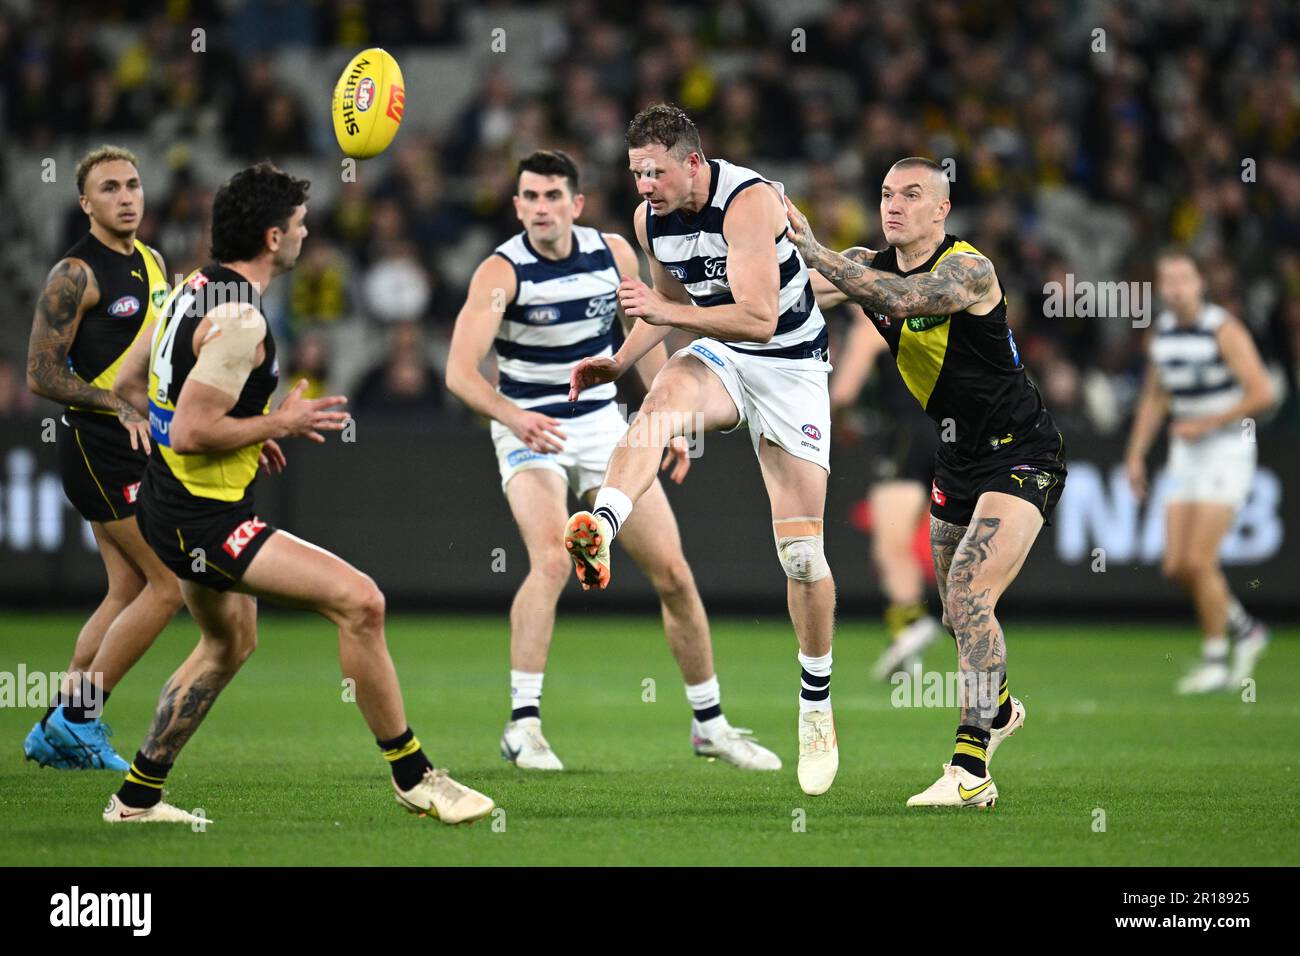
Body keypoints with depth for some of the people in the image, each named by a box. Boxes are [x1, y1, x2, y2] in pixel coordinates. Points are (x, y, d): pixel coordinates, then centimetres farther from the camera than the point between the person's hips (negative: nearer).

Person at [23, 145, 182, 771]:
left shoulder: (152, 263, 13)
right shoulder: (75, 274, -13)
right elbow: (42, 374, -15)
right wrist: (120, 406, -24)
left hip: (140, 445, 9)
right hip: (98, 445, -9)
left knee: (127, 593, 8)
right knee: (170, 584, -11)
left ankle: (58, 731, 14)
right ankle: (77, 720, -3)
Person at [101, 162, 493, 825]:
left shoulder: (195, 289, 6)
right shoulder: (239, 320, -23)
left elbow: (129, 383, 16)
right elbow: (190, 433, -28)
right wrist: (278, 424, -15)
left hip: (171, 507, 11)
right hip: (204, 517, -11)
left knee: (229, 643, 29)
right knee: (359, 602, -16)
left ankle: (137, 797, 35)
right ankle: (413, 777, -8)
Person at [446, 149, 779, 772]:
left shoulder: (614, 254, -5)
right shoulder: (502, 272, -19)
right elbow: (460, 371, -30)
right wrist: (513, 416, -47)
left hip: (603, 426, 4)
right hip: (529, 433, -4)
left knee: (672, 573, 2)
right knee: (552, 560, -29)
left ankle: (709, 724, 19)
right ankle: (523, 724, -23)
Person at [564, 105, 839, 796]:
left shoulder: (749, 201, -25)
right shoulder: (650, 219, -4)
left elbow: (761, 319, -33)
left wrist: (665, 312, -39)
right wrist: (620, 361, 2)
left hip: (790, 365, -4)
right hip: (718, 357, 5)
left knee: (801, 550, -5)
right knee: (662, 398, -34)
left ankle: (816, 702, 13)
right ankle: (600, 525, -58)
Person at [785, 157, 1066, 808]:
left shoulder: (969, 270, -22)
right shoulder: (873, 265, 1)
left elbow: (900, 296, -40)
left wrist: (811, 248, -42)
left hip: (1020, 454, -8)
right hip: (958, 456, 8)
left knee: (969, 597, -21)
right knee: (960, 609, 18)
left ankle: (970, 769, -23)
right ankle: (999, 709, 47)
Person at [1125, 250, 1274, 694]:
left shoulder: (1223, 329, -15)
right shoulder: (1163, 330, 7)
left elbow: (1262, 393, -19)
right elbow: (1155, 396, 19)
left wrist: (1206, 423, -18)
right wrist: (1136, 454, 13)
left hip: (1227, 451, -7)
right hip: (1186, 455, 7)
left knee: (1198, 561, -12)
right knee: (1177, 566, 1)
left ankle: (1215, 662, 3)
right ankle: (1244, 630, 23)